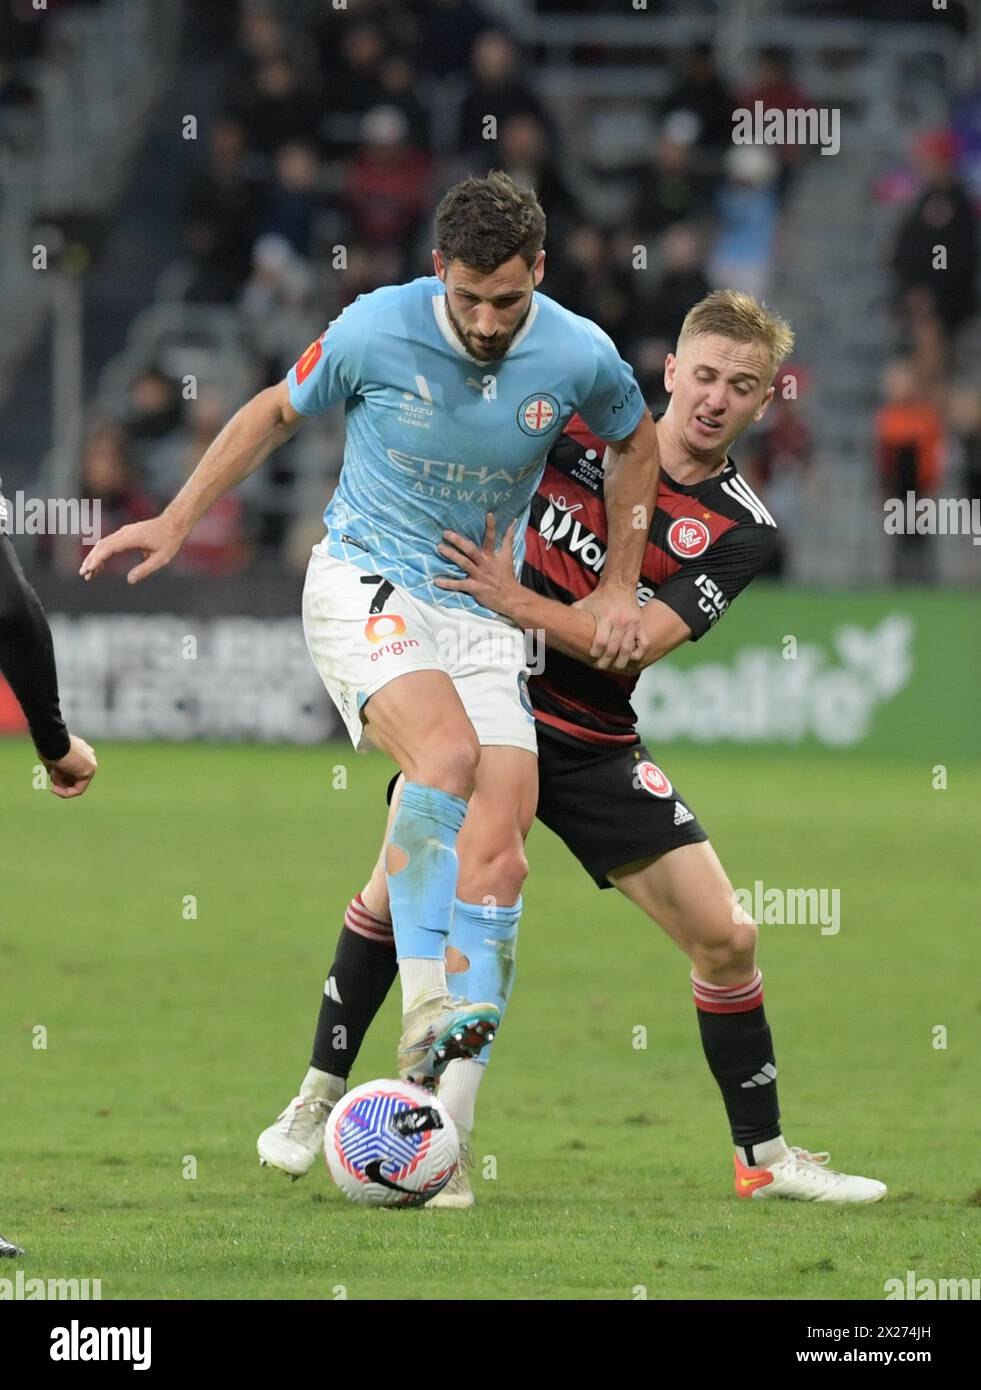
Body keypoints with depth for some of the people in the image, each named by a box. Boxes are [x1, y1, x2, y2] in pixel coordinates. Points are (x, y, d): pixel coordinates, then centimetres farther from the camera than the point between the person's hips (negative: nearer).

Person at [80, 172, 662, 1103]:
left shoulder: (578, 356, -6)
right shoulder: (376, 330, -12)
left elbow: (636, 441, 17)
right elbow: (277, 412, 7)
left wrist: (619, 586, 14)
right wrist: (175, 522, 7)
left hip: (483, 610, 3)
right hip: (366, 583, -3)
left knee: (499, 847, -11)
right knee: (448, 750, -33)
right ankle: (425, 1007, -34)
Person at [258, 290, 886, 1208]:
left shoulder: (739, 530, -6)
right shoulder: (581, 425, -4)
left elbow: (637, 642, -18)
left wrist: (512, 599, -28)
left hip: (593, 748, 1)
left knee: (725, 937, -3)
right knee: (396, 891, -14)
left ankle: (763, 1156, 13)